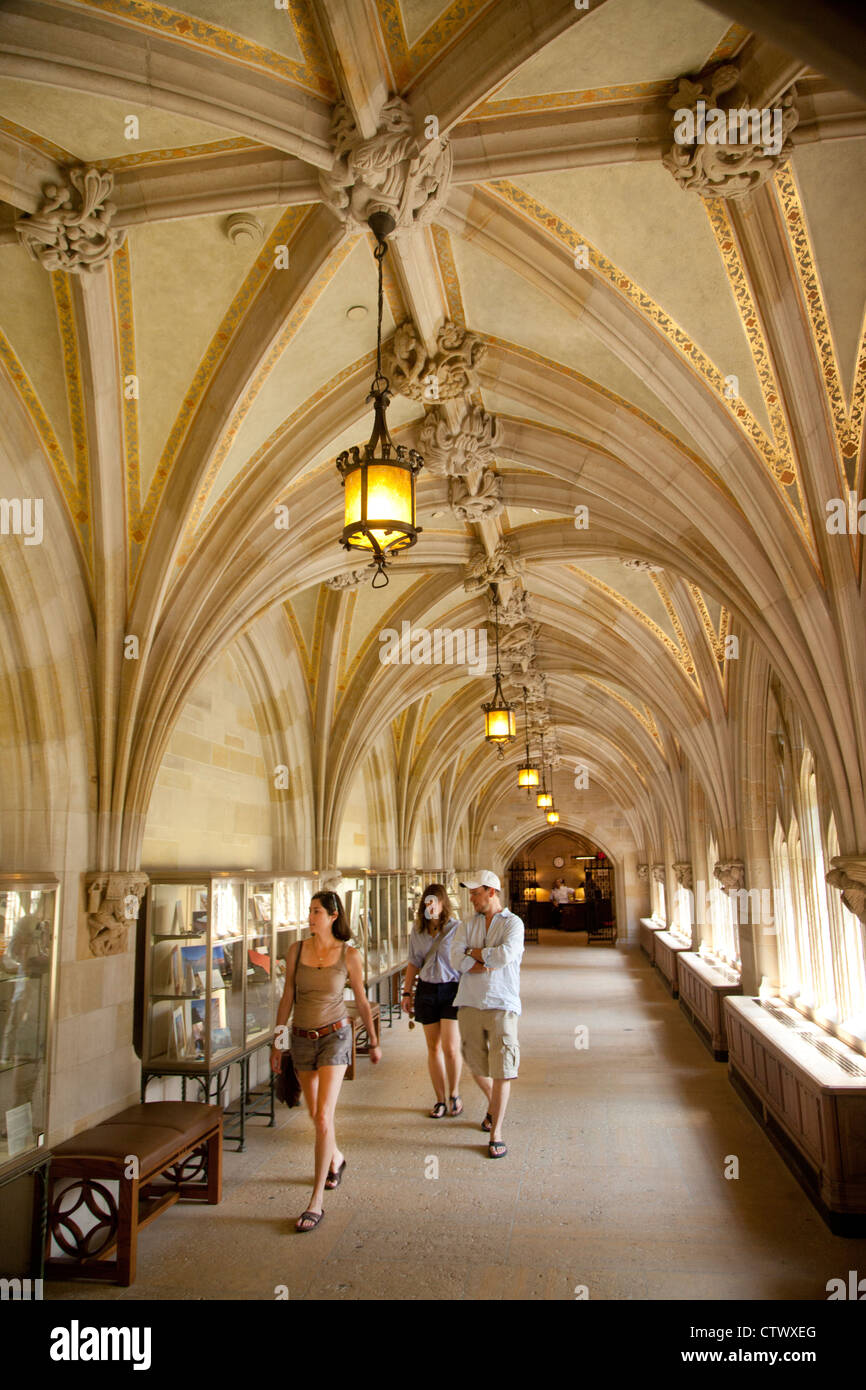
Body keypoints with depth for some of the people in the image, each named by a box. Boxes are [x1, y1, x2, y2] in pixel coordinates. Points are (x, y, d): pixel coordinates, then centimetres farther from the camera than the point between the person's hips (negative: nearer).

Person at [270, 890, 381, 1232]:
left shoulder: (348, 954, -9)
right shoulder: (297, 950, -3)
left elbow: (361, 1001, 3)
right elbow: (287, 998, 4)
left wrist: (373, 1041, 11)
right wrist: (277, 1043, 5)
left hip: (334, 1036, -4)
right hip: (302, 1038, 4)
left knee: (323, 1117, -12)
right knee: (316, 1114, 18)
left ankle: (316, 1201, -3)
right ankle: (336, 1158, 48)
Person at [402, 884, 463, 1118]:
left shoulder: (457, 928, -8)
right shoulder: (418, 931, 6)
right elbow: (413, 964, 13)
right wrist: (407, 992, 11)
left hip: (453, 989, -4)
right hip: (426, 991, 4)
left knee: (451, 1047, -9)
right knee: (434, 1048, 8)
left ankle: (454, 1094, 15)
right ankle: (440, 1100, 20)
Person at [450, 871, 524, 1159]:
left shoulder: (513, 923, -1)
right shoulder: (467, 925, 10)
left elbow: (506, 954, -19)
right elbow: (456, 959, -4)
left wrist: (475, 953, -5)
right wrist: (488, 964, -15)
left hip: (502, 1005, -4)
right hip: (470, 1004, 4)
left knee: (502, 1069, -5)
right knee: (477, 1064, 14)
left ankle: (496, 1133, 5)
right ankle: (493, 1104, 43)